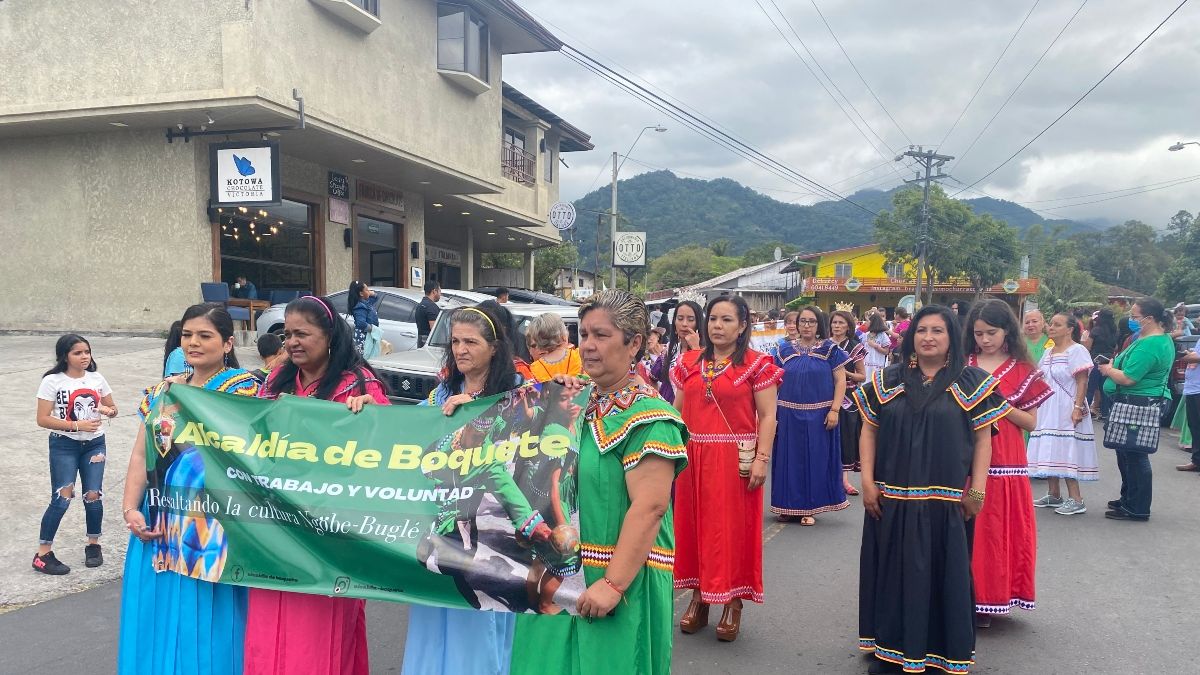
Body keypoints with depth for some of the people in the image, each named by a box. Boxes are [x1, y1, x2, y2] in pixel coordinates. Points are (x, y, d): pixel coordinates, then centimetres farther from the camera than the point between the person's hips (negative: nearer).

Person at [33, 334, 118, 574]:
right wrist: (76, 425, -22)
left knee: (93, 496, 2)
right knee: (61, 499, -8)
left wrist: (109, 411, -11)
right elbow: (43, 419, -12)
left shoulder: (97, 379, 3)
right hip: (64, 446, -3)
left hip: (94, 444, 4)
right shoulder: (52, 381, -10)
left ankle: (93, 545, 21)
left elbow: (112, 408, 13)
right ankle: (43, 554, 5)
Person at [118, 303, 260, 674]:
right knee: (158, 619, 12)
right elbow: (141, 453, 8)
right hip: (158, 519, 6)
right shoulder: (163, 389, 12)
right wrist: (130, 508, -2)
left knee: (206, 624, 0)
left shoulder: (242, 387, -5)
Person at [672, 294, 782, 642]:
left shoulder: (756, 364, -4)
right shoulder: (689, 362, 9)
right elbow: (677, 411, 13)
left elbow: (768, 416, -5)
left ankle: (733, 602, 13)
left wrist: (762, 459, -13)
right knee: (694, 523, 9)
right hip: (693, 458, 4)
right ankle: (699, 595, 22)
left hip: (735, 460, -4)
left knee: (733, 526, 2)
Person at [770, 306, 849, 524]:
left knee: (815, 458, 4)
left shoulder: (830, 349, -1)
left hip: (819, 415, -2)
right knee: (790, 458, 7)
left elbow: (840, 381, -4)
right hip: (789, 414, 2)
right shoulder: (785, 350, 7)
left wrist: (834, 410, -13)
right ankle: (790, 506, 18)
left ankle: (810, 508, 14)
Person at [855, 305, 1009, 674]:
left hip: (947, 501, -2)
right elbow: (868, 431, 6)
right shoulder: (888, 381, 5)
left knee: (944, 573, 6)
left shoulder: (970, 383, 0)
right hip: (892, 499, 2)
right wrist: (867, 481, -2)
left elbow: (983, 439, 0)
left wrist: (977, 491, -6)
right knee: (894, 572, 9)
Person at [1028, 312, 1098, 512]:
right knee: (1049, 451, 11)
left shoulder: (1077, 351, -9)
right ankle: (1053, 495, 20)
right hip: (1047, 410, 8)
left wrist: (1078, 408, -22)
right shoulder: (1048, 352, 16)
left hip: (1066, 411, -8)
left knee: (1067, 452, -11)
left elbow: (1082, 382, -14)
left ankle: (1076, 500, -8)